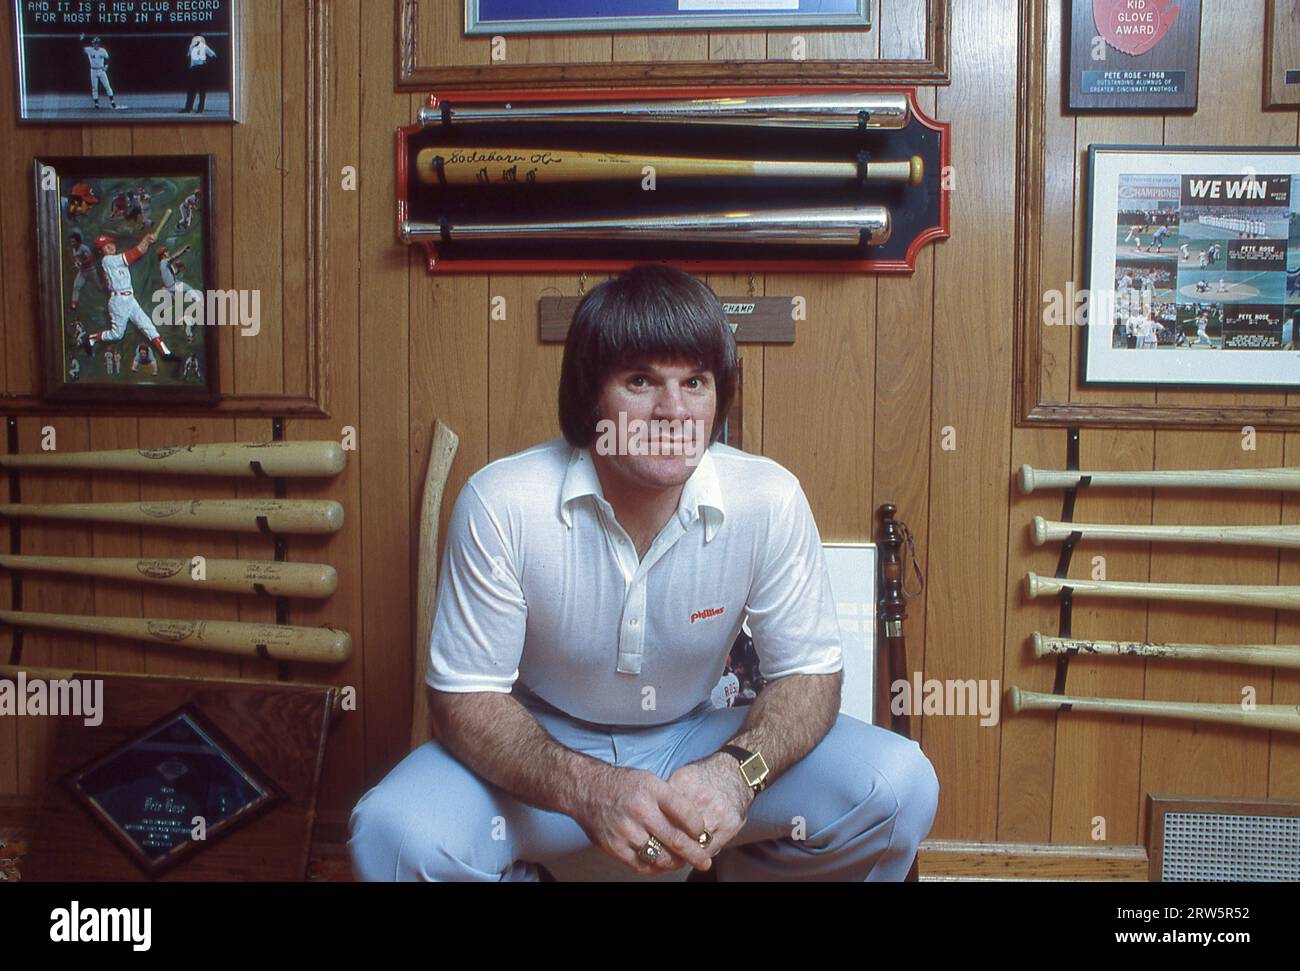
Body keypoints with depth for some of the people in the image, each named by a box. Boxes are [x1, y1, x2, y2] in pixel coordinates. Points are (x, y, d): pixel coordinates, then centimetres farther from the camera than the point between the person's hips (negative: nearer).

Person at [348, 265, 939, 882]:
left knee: (898, 786, -19)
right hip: (544, 746, -1)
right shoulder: (501, 504, -22)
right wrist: (588, 791, -35)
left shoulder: (769, 501, -17)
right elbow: (466, 697, -16)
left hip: (693, 739, 2)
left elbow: (809, 673, -7)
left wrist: (737, 770, -30)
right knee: (396, 834, -30)